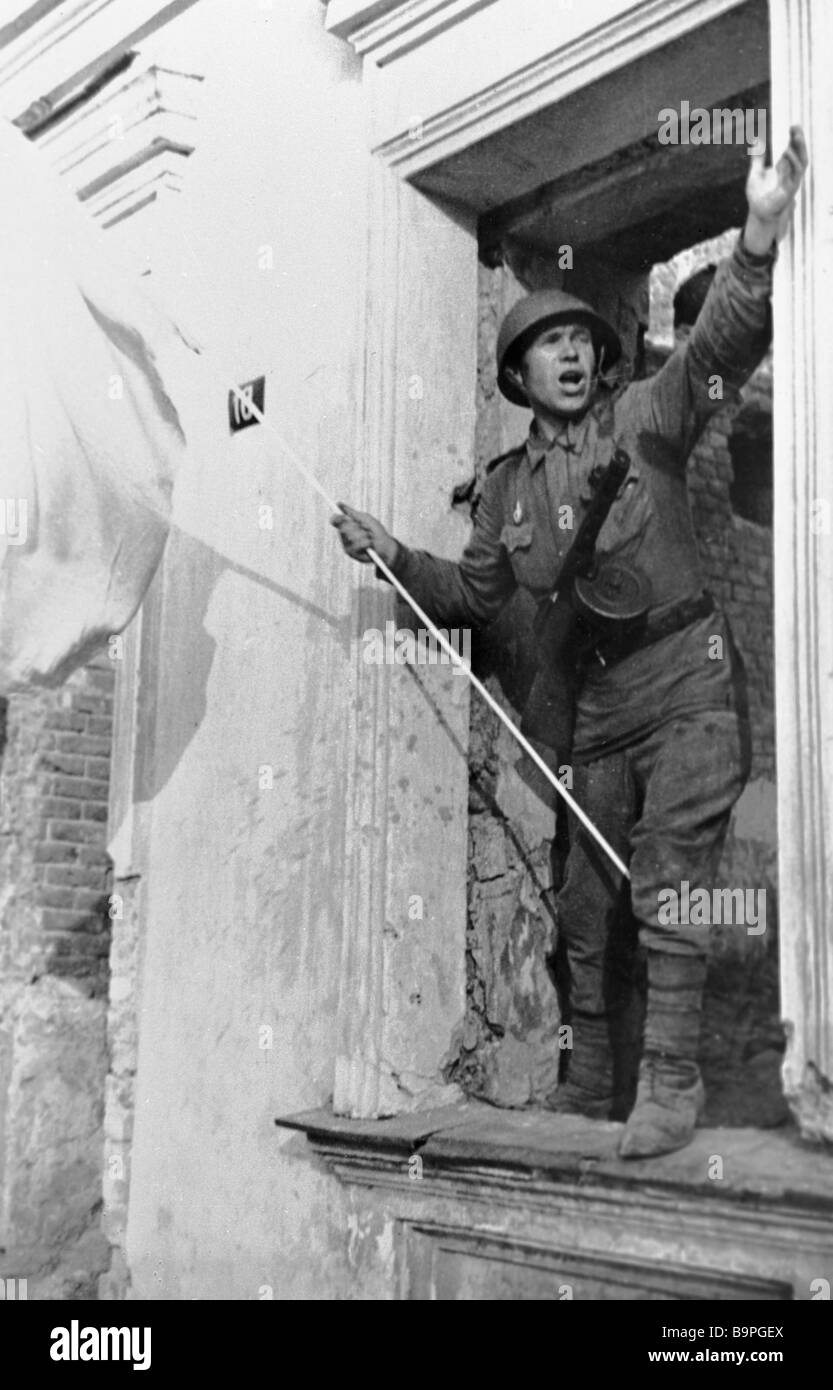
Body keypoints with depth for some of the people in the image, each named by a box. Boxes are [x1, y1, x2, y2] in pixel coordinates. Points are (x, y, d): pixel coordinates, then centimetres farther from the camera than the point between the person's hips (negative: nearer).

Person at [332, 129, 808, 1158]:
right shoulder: (508, 485, 14)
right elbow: (475, 592, 21)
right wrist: (392, 554, 9)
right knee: (587, 906, 10)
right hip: (592, 714, 5)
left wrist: (758, 240, -34)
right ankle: (592, 1082, 23)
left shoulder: (643, 419, 0)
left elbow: (720, 348, -16)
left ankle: (670, 1083, -3)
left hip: (684, 686, -5)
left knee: (667, 889, -10)